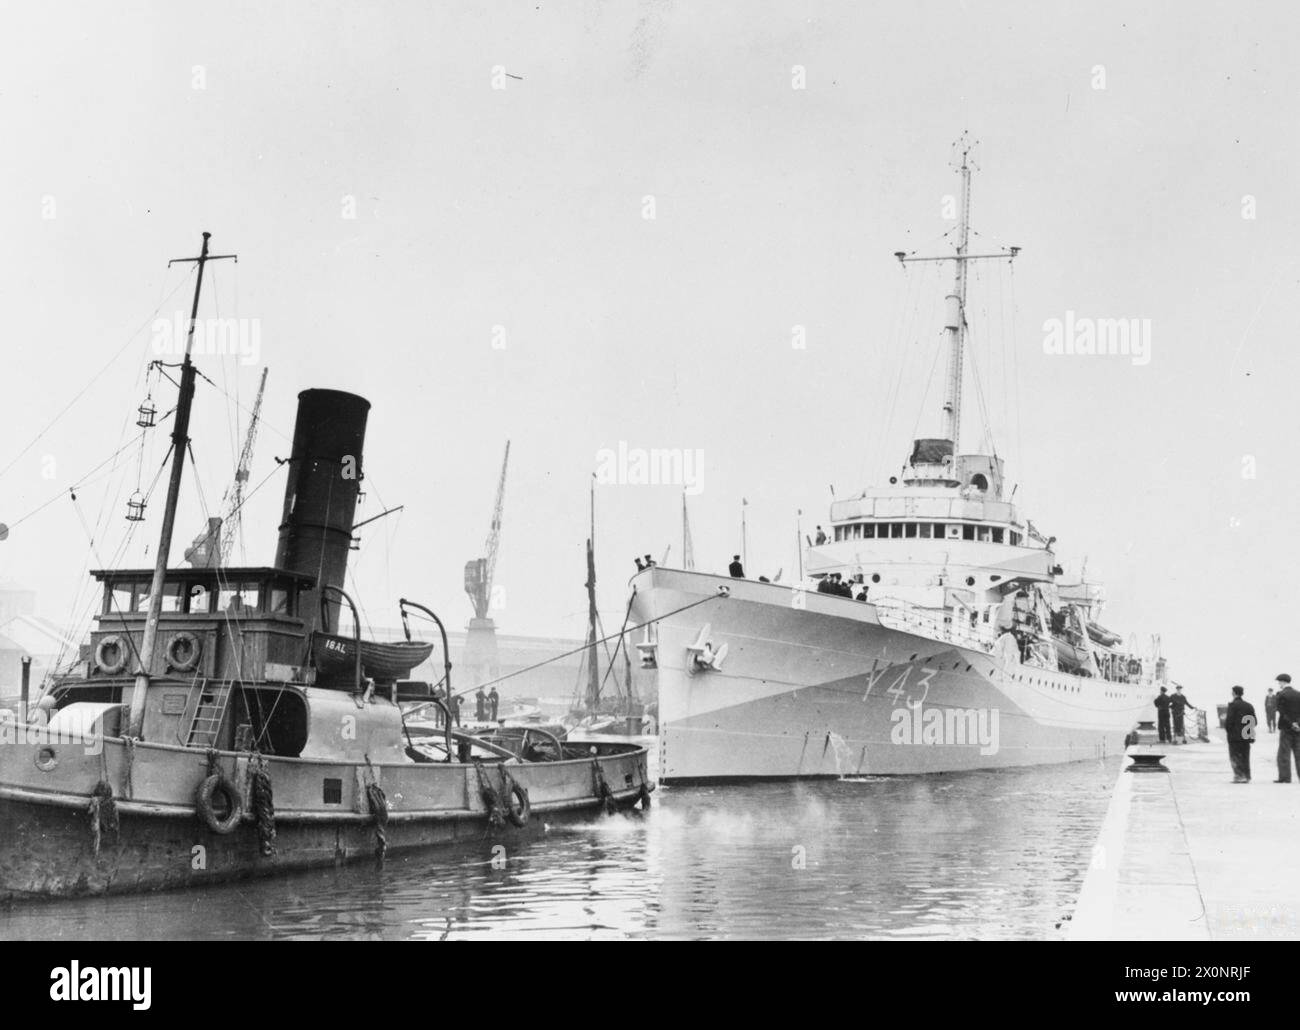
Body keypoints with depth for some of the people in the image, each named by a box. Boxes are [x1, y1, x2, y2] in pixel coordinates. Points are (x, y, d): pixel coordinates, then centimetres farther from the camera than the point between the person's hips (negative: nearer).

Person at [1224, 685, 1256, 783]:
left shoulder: (1233, 705, -11)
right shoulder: (1249, 705, 10)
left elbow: (1229, 721, -16)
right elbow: (1254, 722, 11)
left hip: (1235, 736, -6)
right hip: (1246, 736, 6)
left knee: (1235, 756, -1)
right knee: (1245, 756, 13)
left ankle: (1240, 775, -11)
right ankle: (1246, 776, 13)